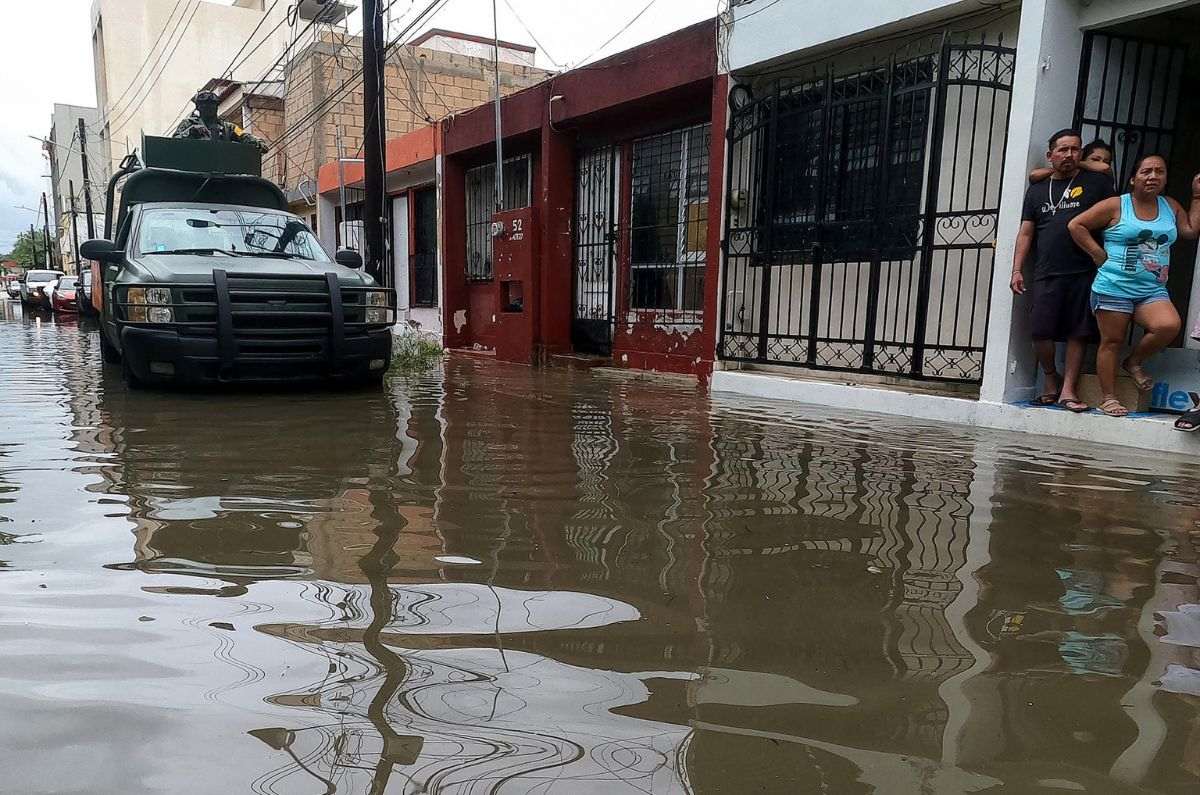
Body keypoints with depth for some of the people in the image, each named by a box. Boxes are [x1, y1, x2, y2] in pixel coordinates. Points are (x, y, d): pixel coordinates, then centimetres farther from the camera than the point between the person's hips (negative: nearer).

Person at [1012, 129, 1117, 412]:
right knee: (1041, 332, -5)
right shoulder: (1037, 190, 17)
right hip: (1046, 274, 1)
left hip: (1084, 273, -1)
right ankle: (1051, 377, 19)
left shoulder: (1097, 183, 10)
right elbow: (1026, 233, 15)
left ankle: (1068, 389, 5)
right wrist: (1017, 270, 4)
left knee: (1078, 333, -1)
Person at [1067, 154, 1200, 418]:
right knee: (1112, 341, -1)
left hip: (1153, 290, 4)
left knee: (1169, 325, -23)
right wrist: (1098, 253, -6)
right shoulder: (1115, 206, -1)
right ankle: (1108, 398, 7)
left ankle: (1134, 362, 4)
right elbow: (1075, 225, -3)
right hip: (1114, 287, -4)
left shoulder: (1171, 206, 15)